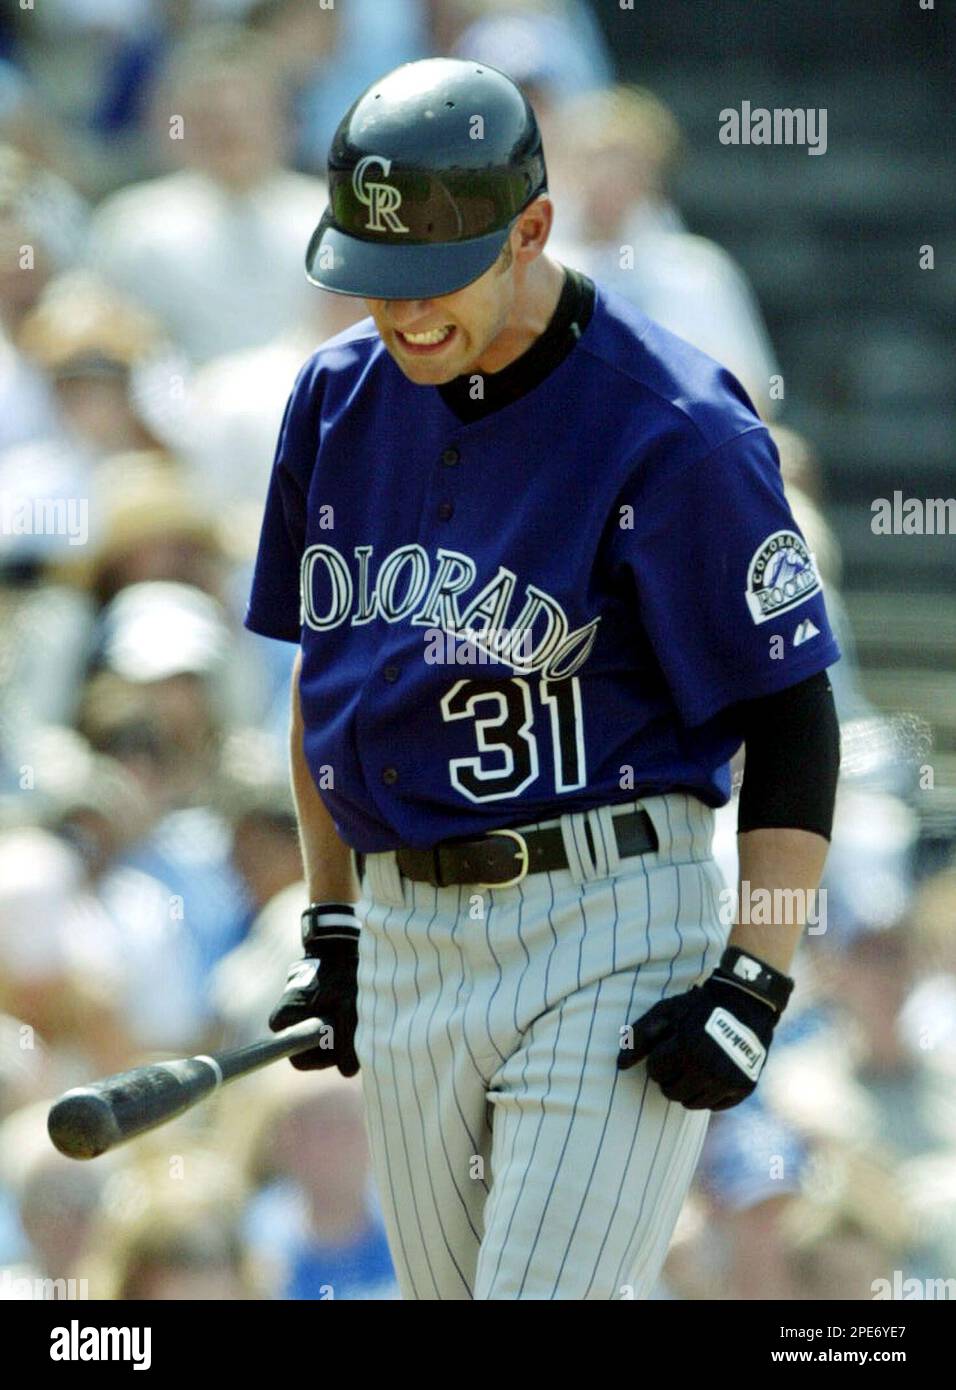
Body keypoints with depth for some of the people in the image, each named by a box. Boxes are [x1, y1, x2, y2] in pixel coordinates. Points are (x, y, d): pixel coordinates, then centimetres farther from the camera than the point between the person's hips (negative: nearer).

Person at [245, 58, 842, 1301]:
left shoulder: (675, 432, -13)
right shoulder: (339, 398, 7)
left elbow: (793, 715, -10)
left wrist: (755, 982, -17)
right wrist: (329, 922, 19)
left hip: (613, 929, -7)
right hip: (406, 940, 7)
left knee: (552, 1294, -14)